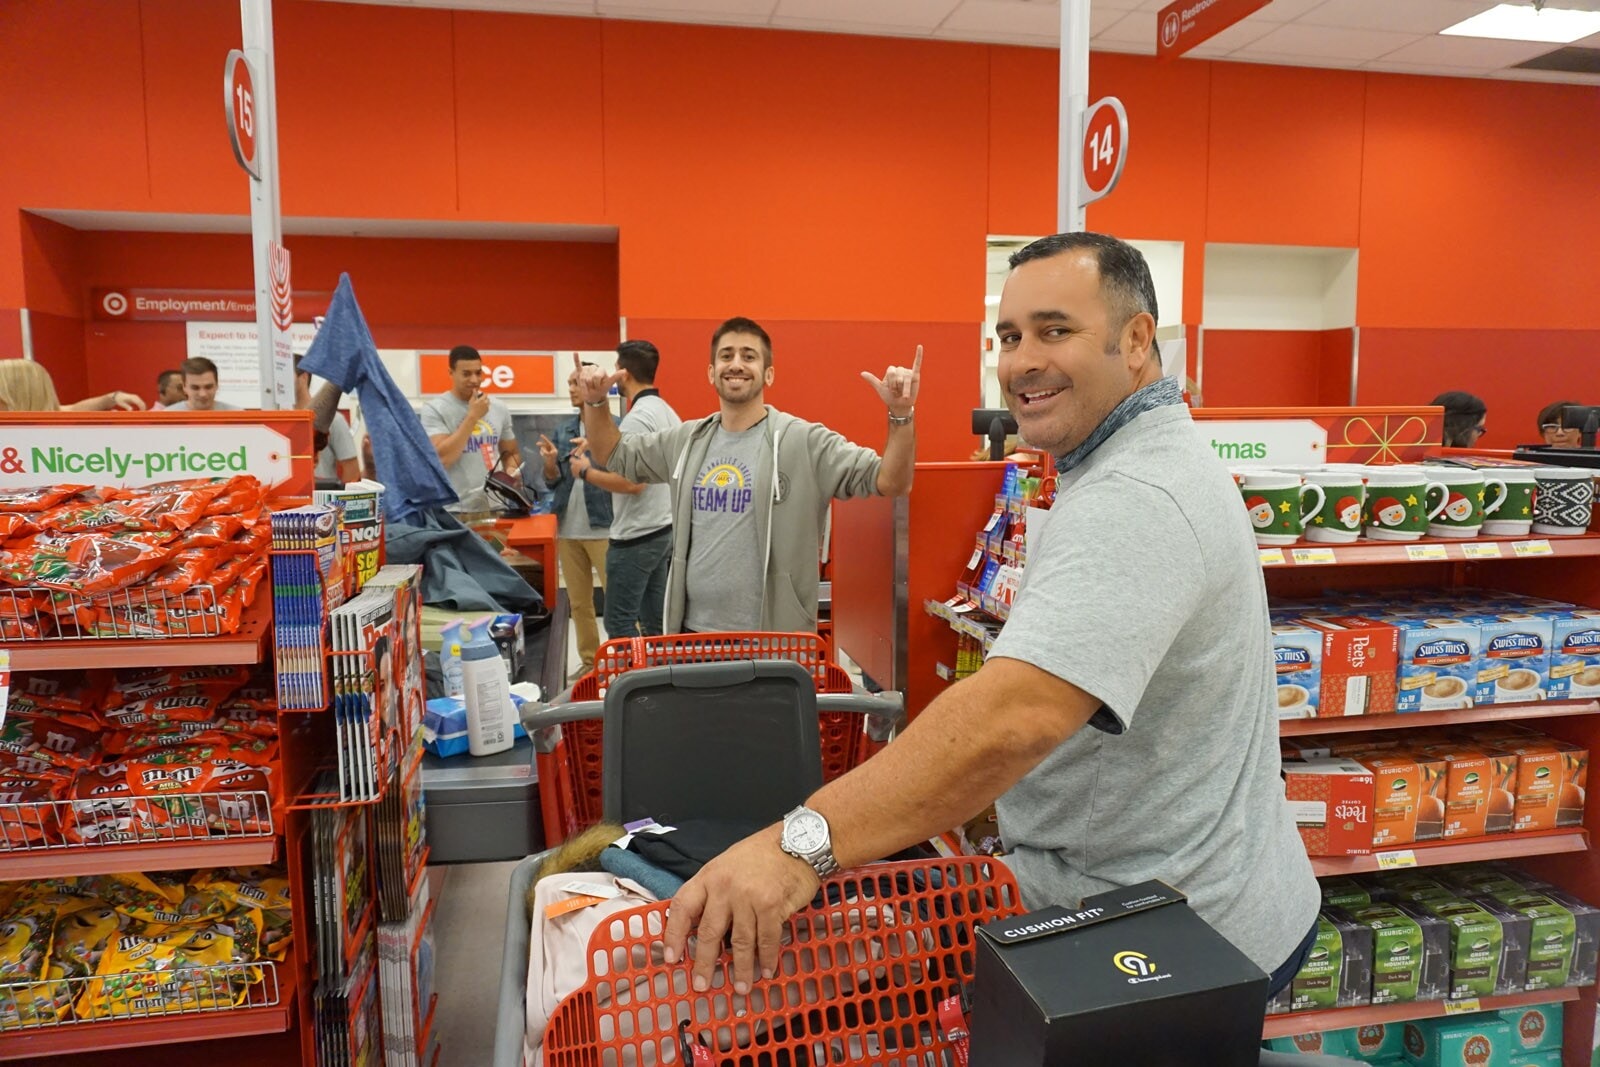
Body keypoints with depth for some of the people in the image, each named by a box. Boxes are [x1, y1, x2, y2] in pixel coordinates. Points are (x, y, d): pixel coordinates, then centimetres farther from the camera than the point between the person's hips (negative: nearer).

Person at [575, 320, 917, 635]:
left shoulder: (804, 442, -7)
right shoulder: (686, 440, 9)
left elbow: (891, 483, -12)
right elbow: (614, 456, 22)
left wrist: (900, 415, -27)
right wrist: (594, 403, 6)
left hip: (774, 638, -5)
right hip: (693, 630, 5)